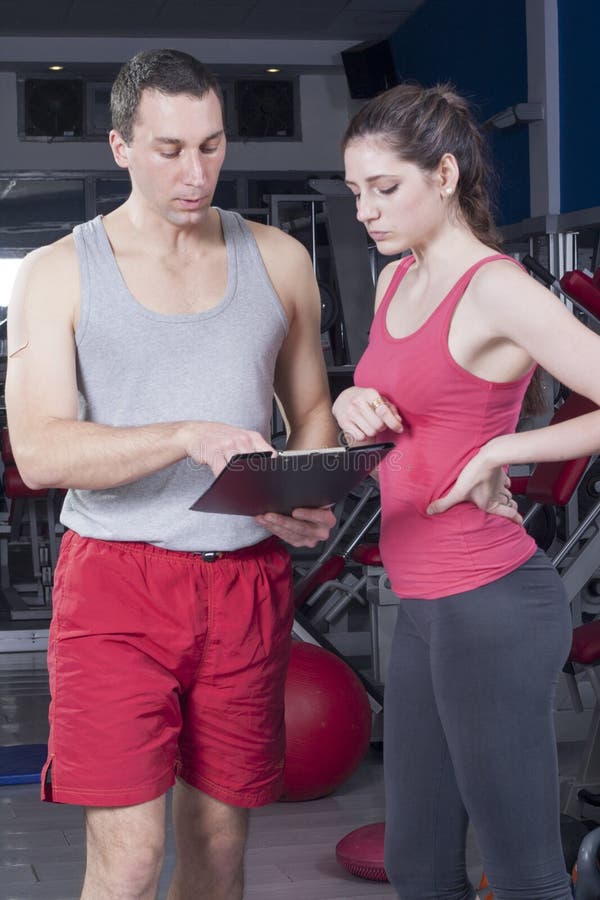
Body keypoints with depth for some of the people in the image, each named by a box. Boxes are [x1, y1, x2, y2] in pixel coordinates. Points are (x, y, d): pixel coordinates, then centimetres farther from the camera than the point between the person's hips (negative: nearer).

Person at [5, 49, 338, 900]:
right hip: (117, 580, -3)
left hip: (247, 583, 3)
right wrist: (188, 436, -25)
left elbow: (312, 406, 18)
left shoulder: (278, 261, 9)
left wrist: (311, 499, -4)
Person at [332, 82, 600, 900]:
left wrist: (500, 452, -18)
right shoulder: (396, 281, 12)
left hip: (489, 606, -9)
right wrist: (356, 407, 4)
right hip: (425, 608, 9)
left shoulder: (496, 288, -14)